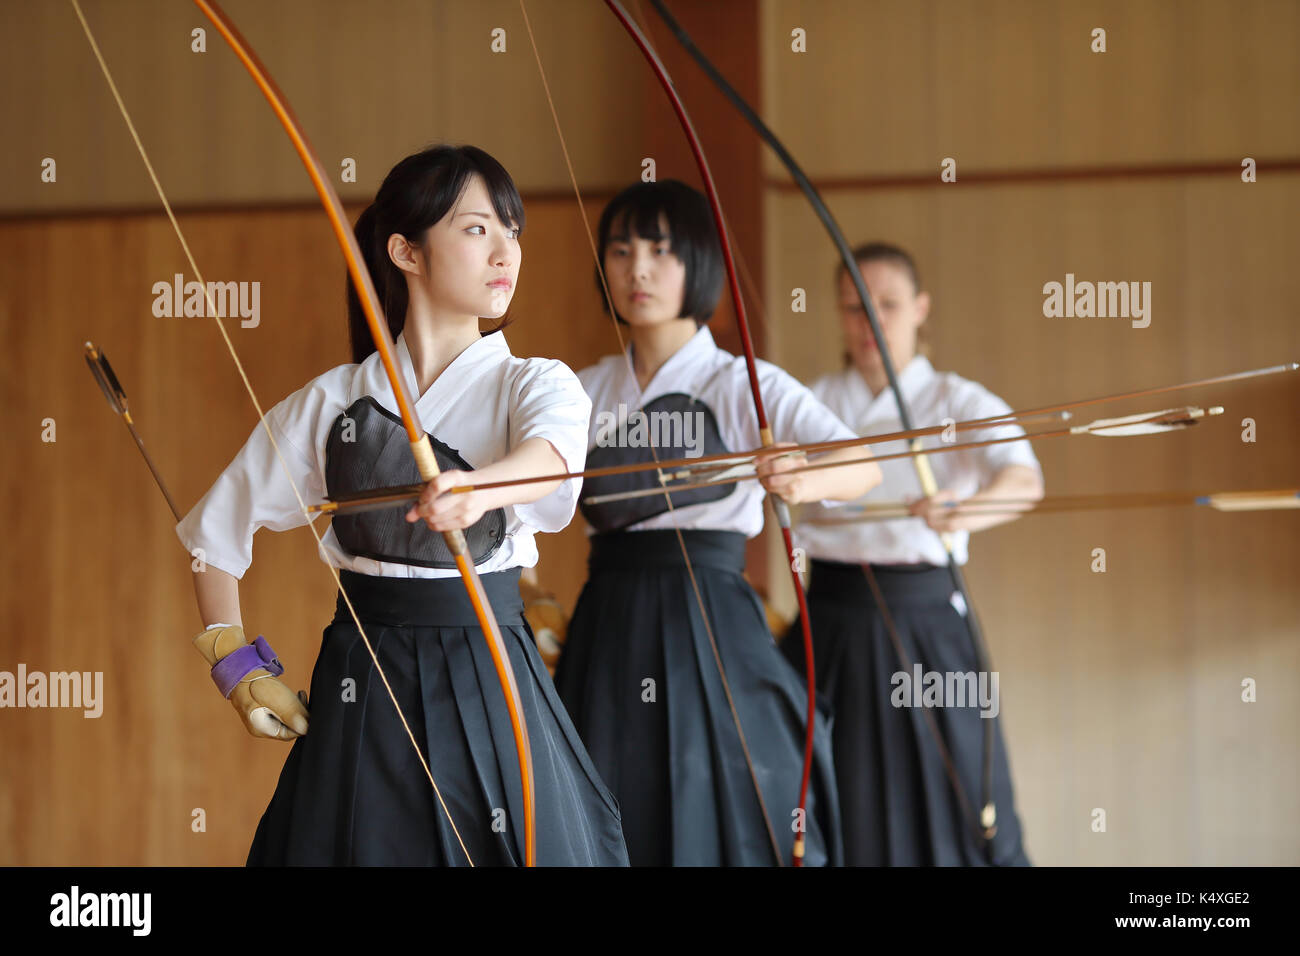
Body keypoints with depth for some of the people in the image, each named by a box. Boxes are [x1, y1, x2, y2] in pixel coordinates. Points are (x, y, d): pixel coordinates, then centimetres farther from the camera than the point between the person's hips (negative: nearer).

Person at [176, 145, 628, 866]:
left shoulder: (533, 384, -1)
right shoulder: (332, 400, 3)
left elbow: (553, 454, -27)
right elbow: (215, 529, 13)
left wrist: (477, 490, -48)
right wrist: (236, 664, 5)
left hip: (488, 688, -1)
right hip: (361, 694, 1)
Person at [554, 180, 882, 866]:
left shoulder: (747, 385, -3)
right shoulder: (589, 390, 13)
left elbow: (862, 464, -19)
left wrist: (810, 481, -41)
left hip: (708, 629, -4)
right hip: (606, 635, 4)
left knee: (723, 821, -7)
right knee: (607, 833, 4)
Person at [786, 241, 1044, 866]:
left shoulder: (961, 404, 0)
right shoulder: (809, 404, 9)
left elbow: (1024, 476, -19)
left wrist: (971, 510, -42)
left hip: (925, 623, -2)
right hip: (833, 621, 2)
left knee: (951, 812, -2)